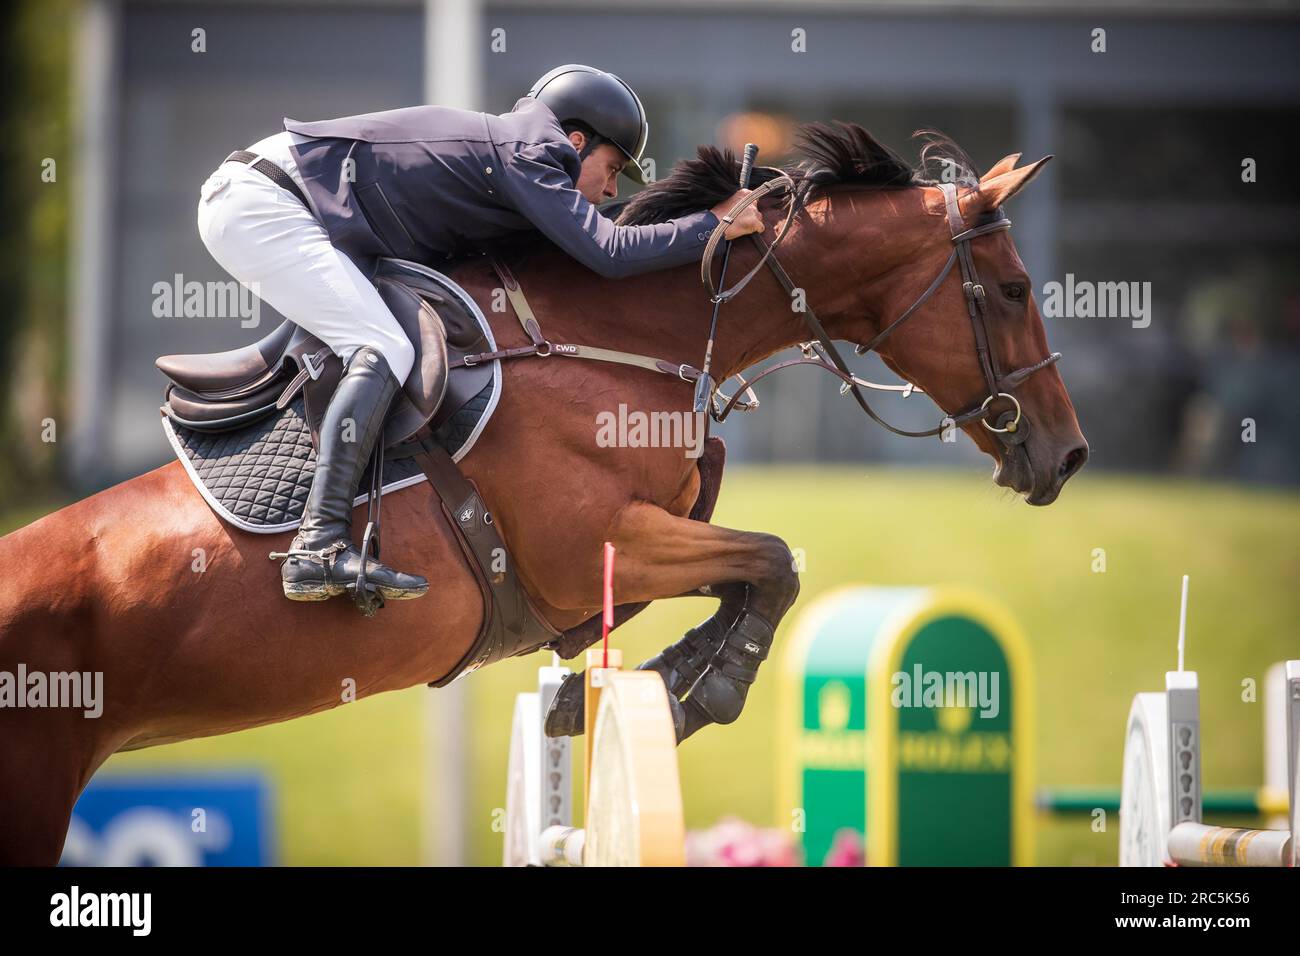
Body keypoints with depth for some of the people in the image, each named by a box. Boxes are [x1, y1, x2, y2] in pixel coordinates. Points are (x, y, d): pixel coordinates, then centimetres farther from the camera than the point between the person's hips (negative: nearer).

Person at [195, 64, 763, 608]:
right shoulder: (524, 153, -9)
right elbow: (608, 253, -19)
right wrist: (719, 224, -11)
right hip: (263, 205, -10)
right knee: (385, 350, -20)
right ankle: (319, 546, -32)